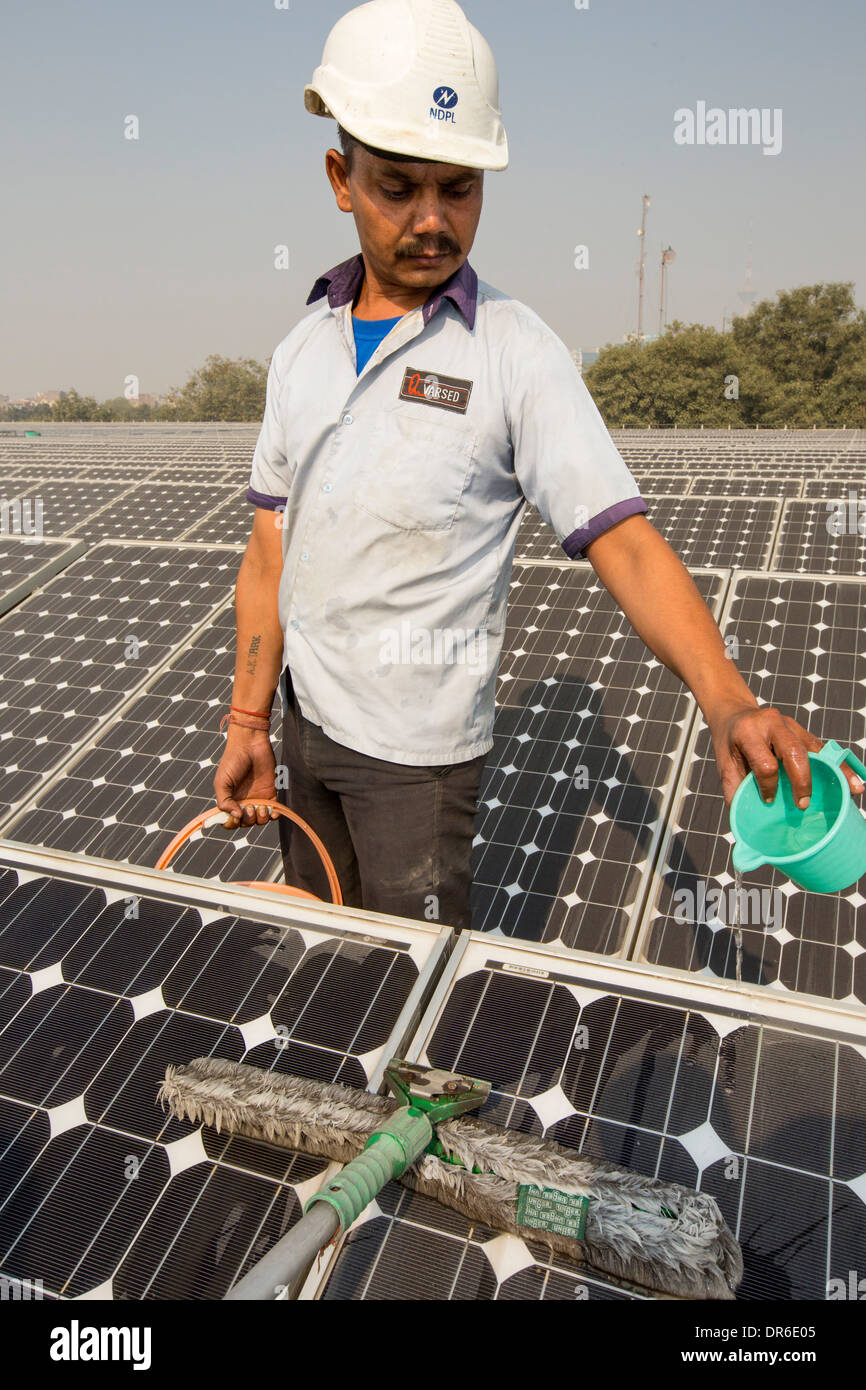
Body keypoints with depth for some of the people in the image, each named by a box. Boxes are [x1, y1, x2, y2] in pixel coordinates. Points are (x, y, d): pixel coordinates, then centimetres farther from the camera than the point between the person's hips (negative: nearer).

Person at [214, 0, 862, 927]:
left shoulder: (515, 353, -12)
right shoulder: (301, 351, 4)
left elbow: (623, 542, -20)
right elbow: (271, 553, 6)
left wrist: (725, 697, -36)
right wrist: (248, 721, 4)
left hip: (417, 746, -5)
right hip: (304, 719, 6)